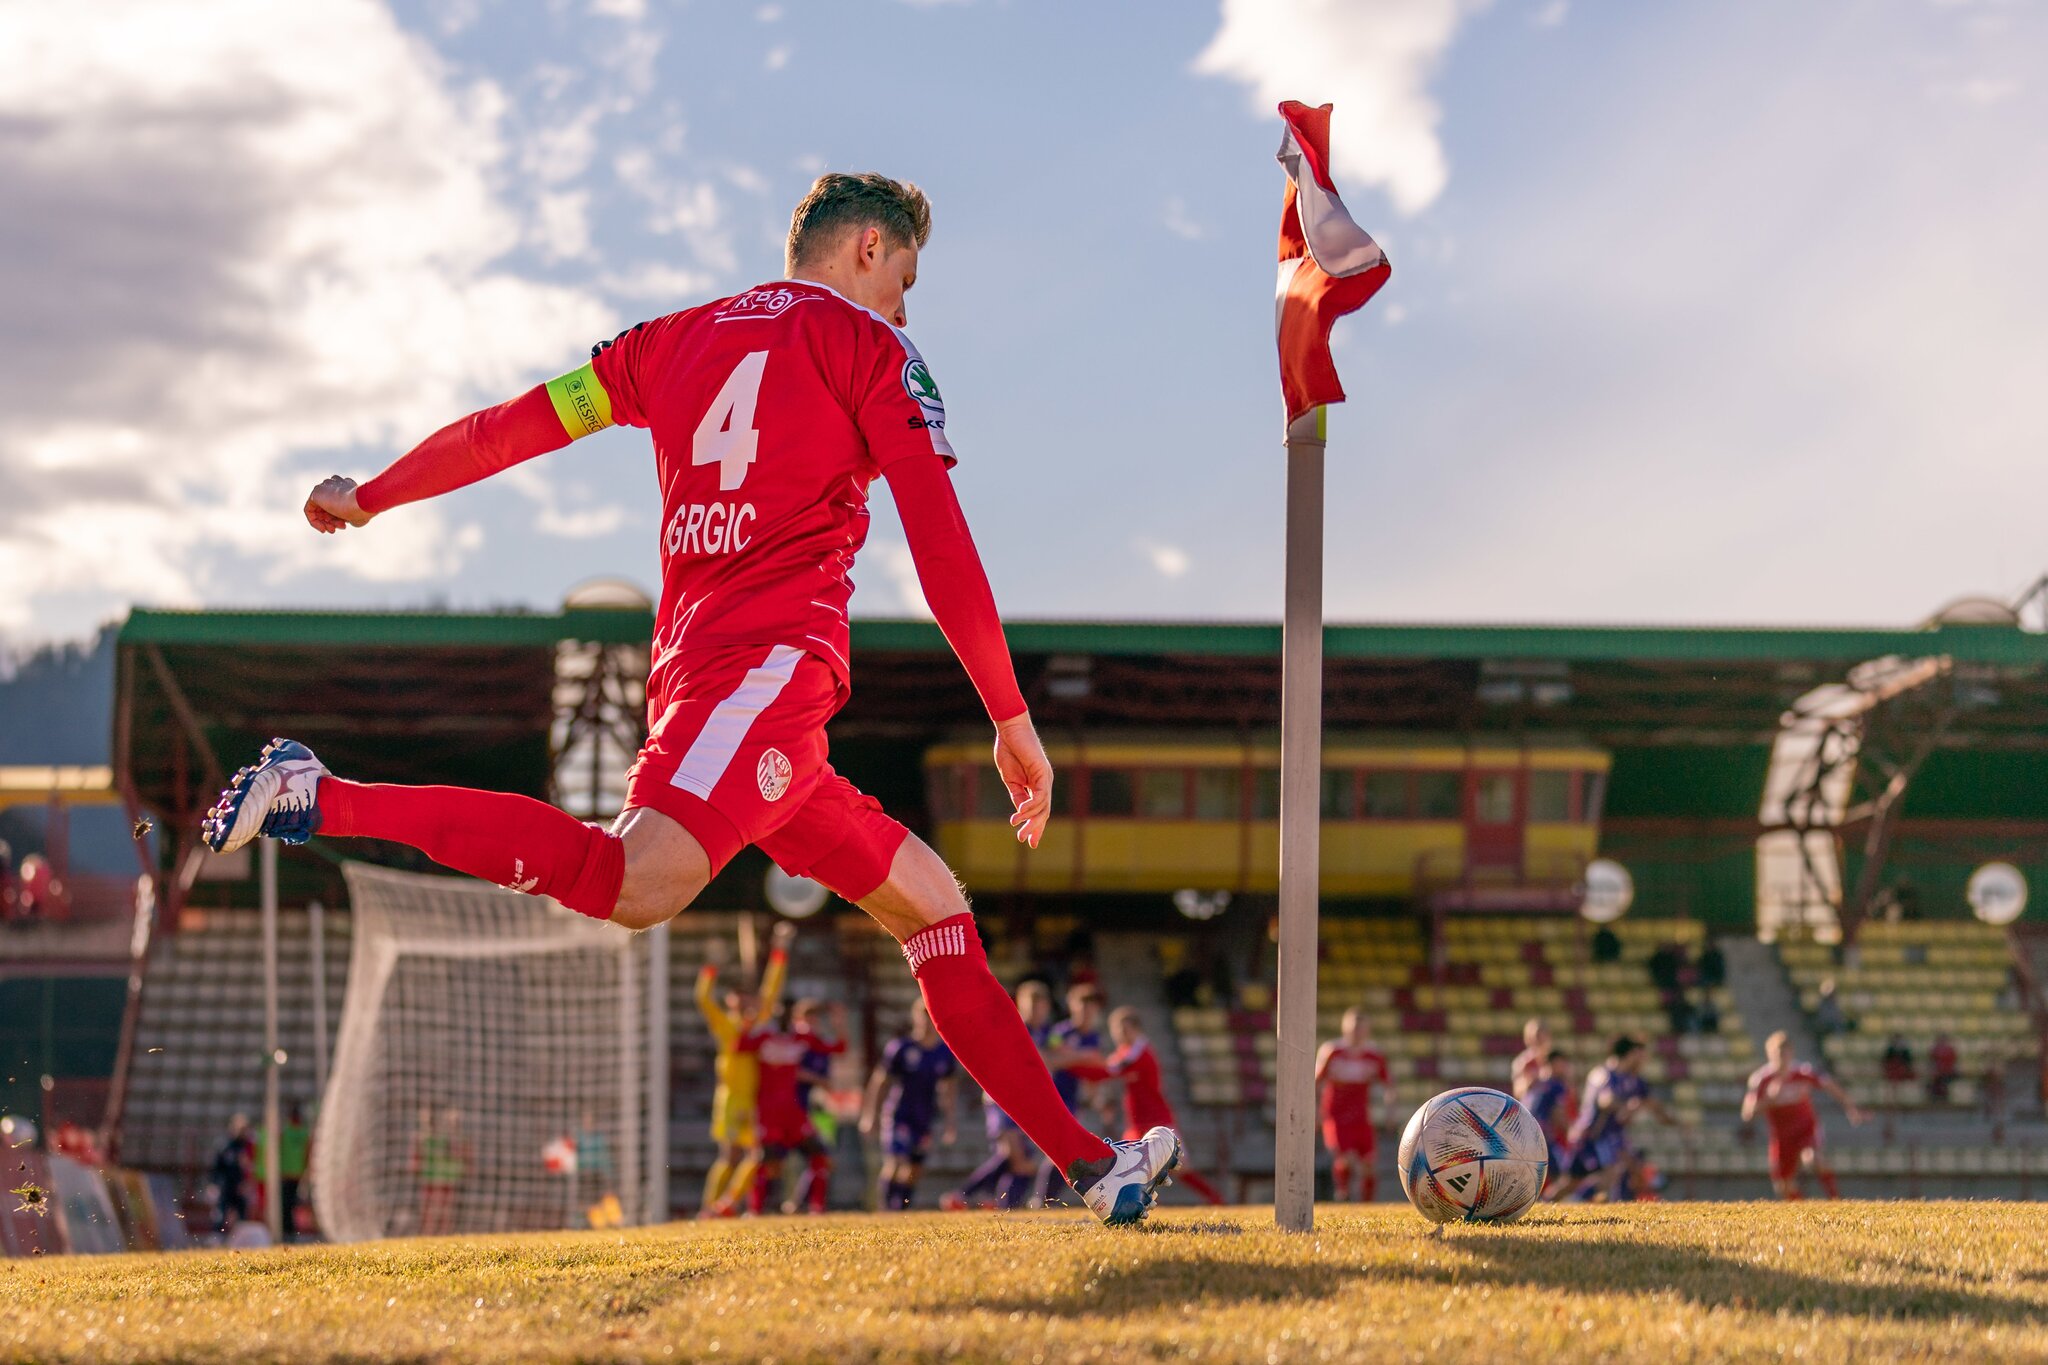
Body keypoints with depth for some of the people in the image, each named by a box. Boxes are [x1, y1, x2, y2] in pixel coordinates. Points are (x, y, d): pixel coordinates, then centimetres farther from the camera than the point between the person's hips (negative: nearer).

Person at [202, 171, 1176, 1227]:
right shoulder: (871, 348, 7)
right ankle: (321, 802, -32)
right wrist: (1013, 721, 3)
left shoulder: (681, 338, 24)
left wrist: (367, 498, 40)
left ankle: (1086, 1161, 9)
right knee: (636, 886, -30)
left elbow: (510, 426, 26)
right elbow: (942, 551, -1)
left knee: (927, 899, 13)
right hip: (773, 658, -9)